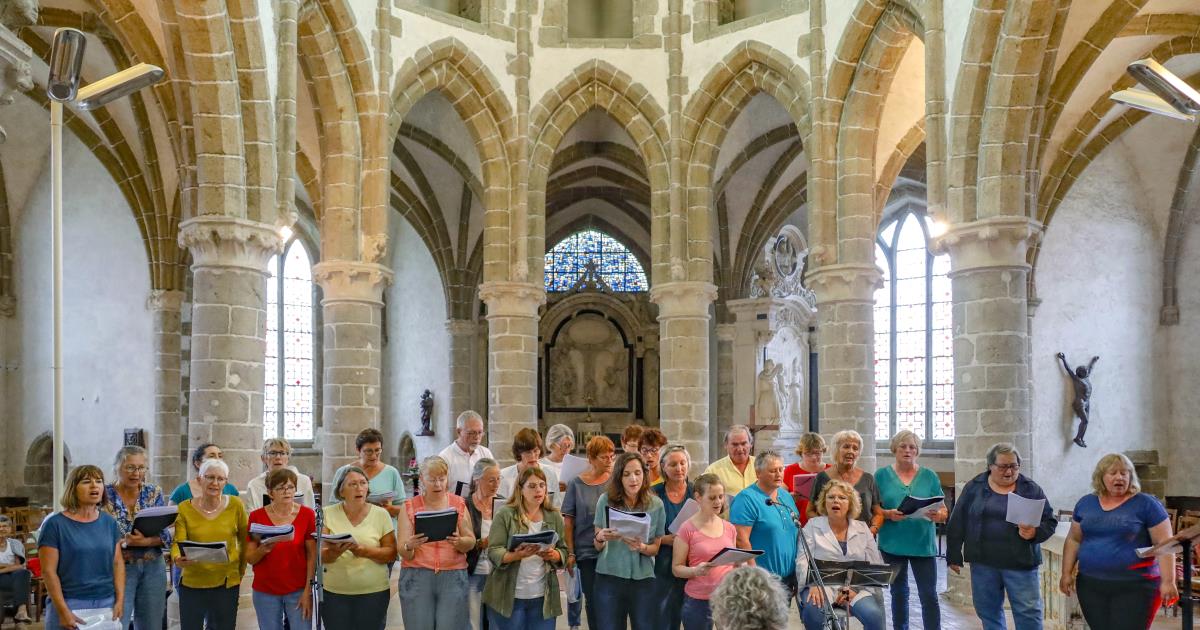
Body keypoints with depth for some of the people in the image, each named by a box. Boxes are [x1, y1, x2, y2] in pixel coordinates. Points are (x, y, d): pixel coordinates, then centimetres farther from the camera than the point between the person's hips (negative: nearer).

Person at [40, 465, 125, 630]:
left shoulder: (110, 523, 8)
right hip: (70, 604, -4)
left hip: (107, 603, 4)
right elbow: (48, 571, -8)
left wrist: (120, 600, -2)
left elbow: (117, 563, 9)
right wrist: (63, 610, -14)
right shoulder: (55, 524, -5)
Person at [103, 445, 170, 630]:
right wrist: (125, 541, -22)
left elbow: (165, 534, -2)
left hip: (153, 568, 2)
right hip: (119, 567, -2)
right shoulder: (105, 495, -3)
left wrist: (144, 541, -20)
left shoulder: (154, 493, 3)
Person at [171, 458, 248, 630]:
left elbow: (244, 541, 6)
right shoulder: (184, 508, -4)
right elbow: (177, 543, -11)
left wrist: (241, 570, 8)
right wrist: (177, 559, -31)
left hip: (226, 584, 0)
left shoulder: (236, 505, -4)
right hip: (191, 584, 0)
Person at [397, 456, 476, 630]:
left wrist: (460, 542, -18)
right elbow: (403, 552, -1)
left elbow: (471, 542, 3)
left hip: (453, 576, 1)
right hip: (417, 576, 0)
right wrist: (409, 546, -24)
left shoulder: (459, 504, 6)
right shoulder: (410, 507, 3)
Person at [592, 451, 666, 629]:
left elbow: (656, 548, 5)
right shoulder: (605, 500, -4)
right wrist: (600, 538, -20)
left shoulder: (656, 504, -2)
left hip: (643, 579, 1)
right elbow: (597, 546, 2)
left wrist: (642, 548, -16)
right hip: (609, 577, -1)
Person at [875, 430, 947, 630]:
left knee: (929, 595, -3)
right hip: (893, 544, 0)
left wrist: (938, 516, -18)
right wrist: (888, 514, -18)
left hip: (923, 544, 0)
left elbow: (944, 512, 4)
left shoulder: (929, 476, 5)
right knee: (899, 593, 11)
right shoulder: (882, 475, 2)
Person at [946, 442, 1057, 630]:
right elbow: (958, 523, 5)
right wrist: (954, 556, 3)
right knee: (988, 611, 10)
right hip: (983, 562, 1)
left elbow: (1049, 522, 3)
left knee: (1029, 613, -2)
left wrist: (1035, 532, -18)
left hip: (1021, 563, -1)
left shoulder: (1032, 489, 1)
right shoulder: (974, 487, 2)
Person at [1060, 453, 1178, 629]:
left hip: (1135, 588, -4)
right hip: (1090, 586, 4)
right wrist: (1067, 573, 8)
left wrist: (1168, 581, -12)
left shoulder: (1146, 504, -3)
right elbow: (1074, 540, 14)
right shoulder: (1085, 503, 9)